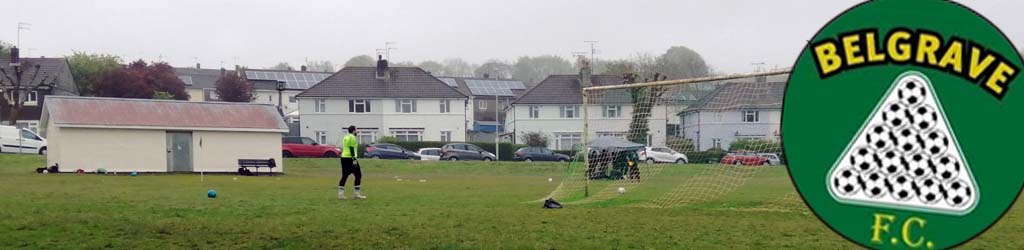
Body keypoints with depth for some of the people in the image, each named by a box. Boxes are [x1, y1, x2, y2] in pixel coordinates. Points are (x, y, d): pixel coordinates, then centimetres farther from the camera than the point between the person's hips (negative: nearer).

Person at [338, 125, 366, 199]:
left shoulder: (345, 137, 18)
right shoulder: (352, 137, -10)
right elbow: (352, 149, -18)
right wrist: (354, 159, -21)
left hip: (343, 157, 9)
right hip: (350, 158, -9)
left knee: (344, 176, 8)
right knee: (358, 175, 0)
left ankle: (340, 194, 2)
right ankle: (357, 194, -1)